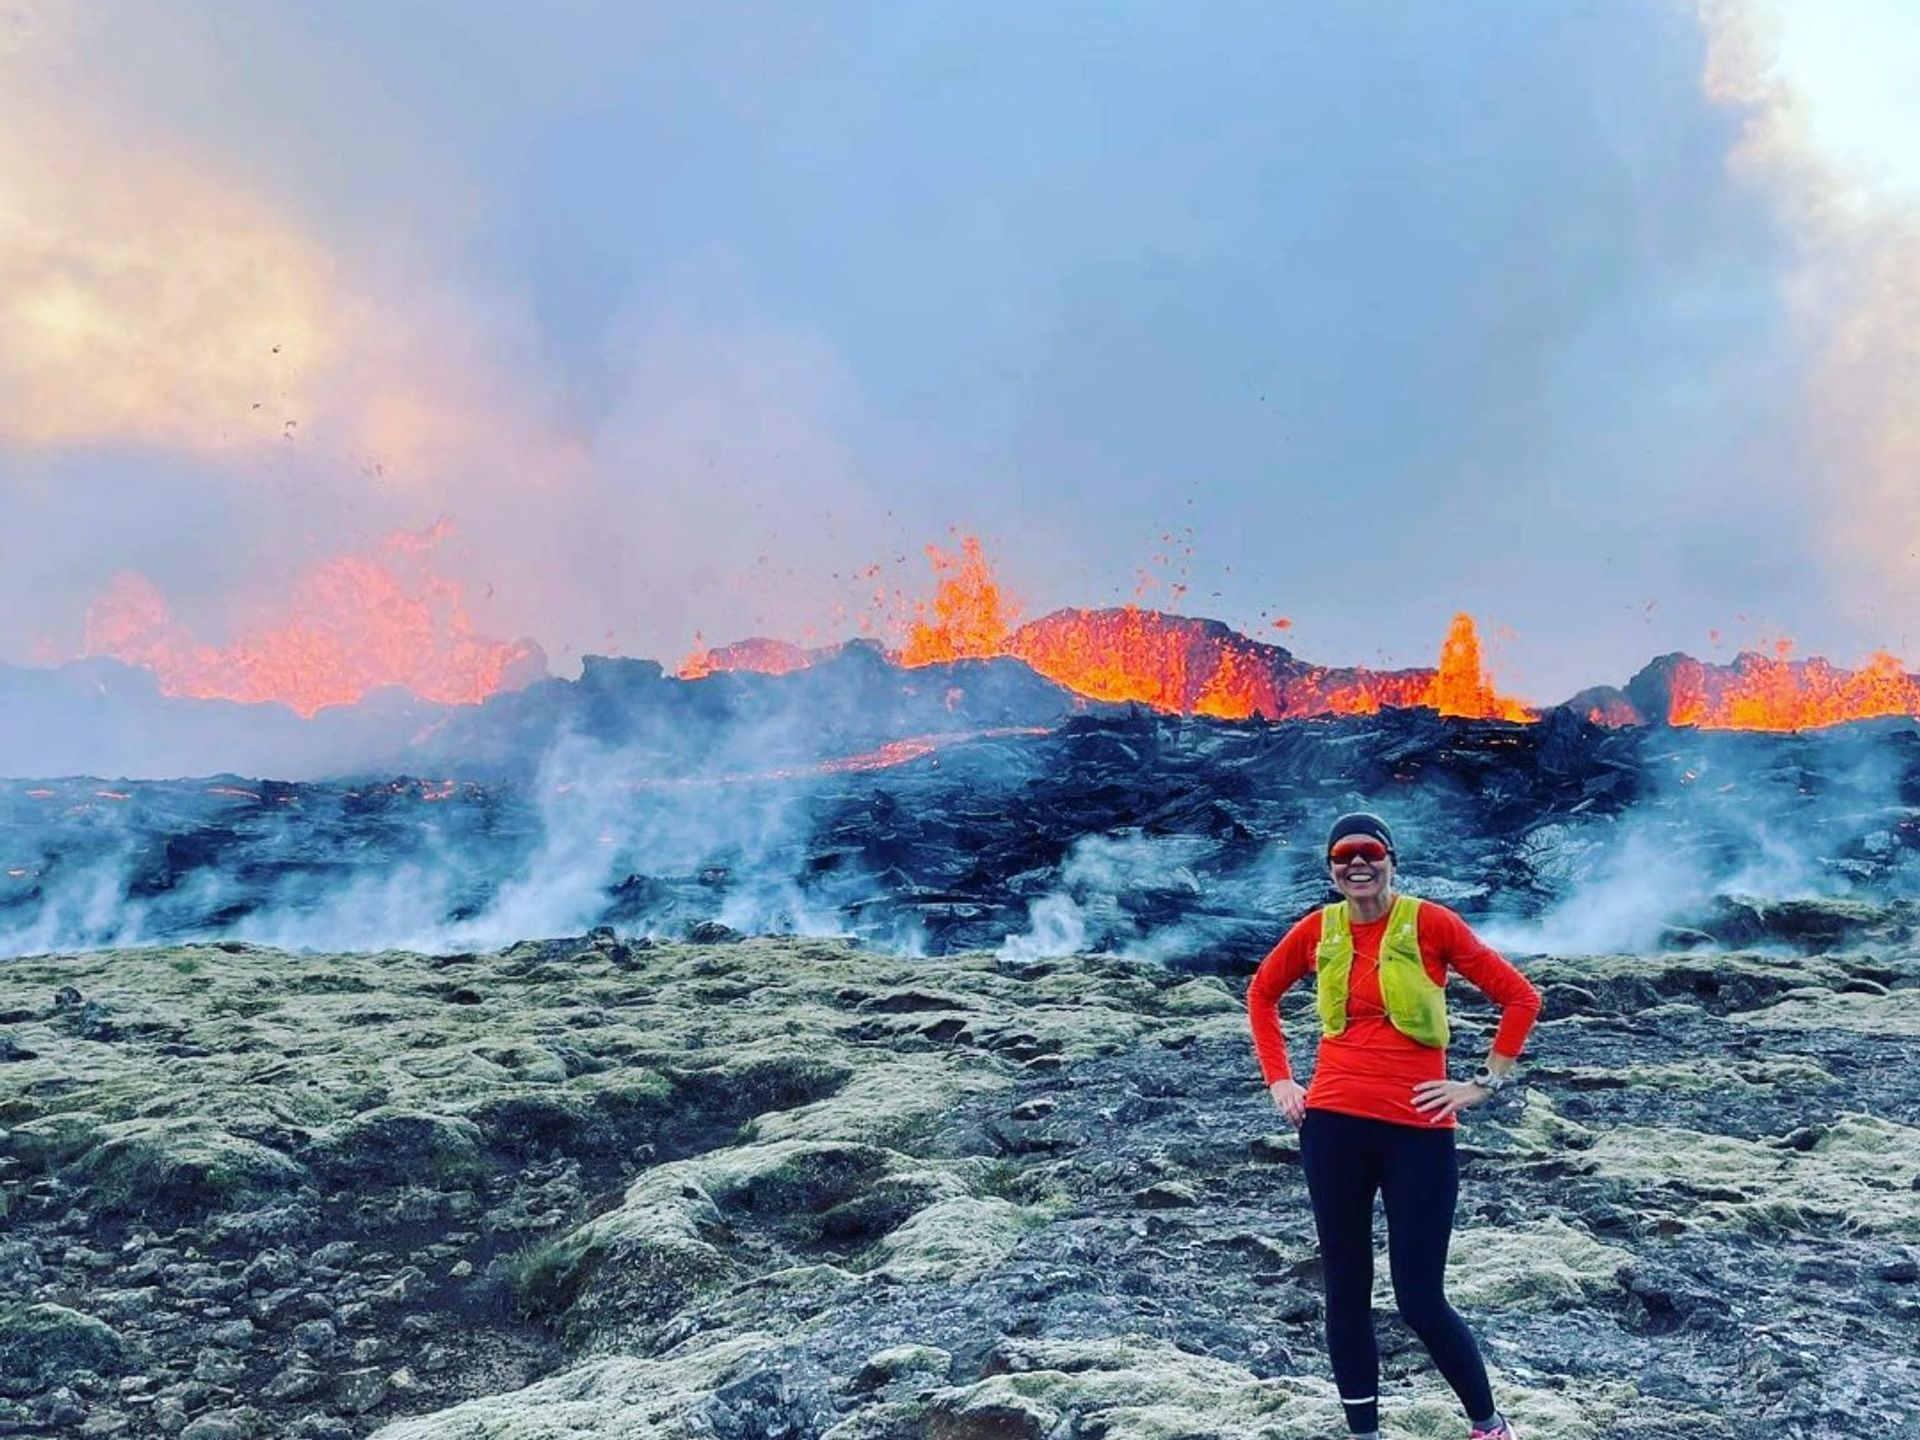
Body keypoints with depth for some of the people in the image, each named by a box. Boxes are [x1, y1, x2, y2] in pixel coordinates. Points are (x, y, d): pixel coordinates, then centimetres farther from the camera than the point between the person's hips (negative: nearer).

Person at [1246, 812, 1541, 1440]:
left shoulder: (1430, 922, -5)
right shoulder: (1316, 930, 3)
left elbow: (1520, 996, -1)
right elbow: (1261, 993, 19)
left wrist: (1484, 1083, -3)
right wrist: (1278, 1078, 11)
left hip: (1417, 1130, -3)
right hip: (1333, 1123, 3)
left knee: (1419, 1298, 0)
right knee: (1344, 1290, 9)